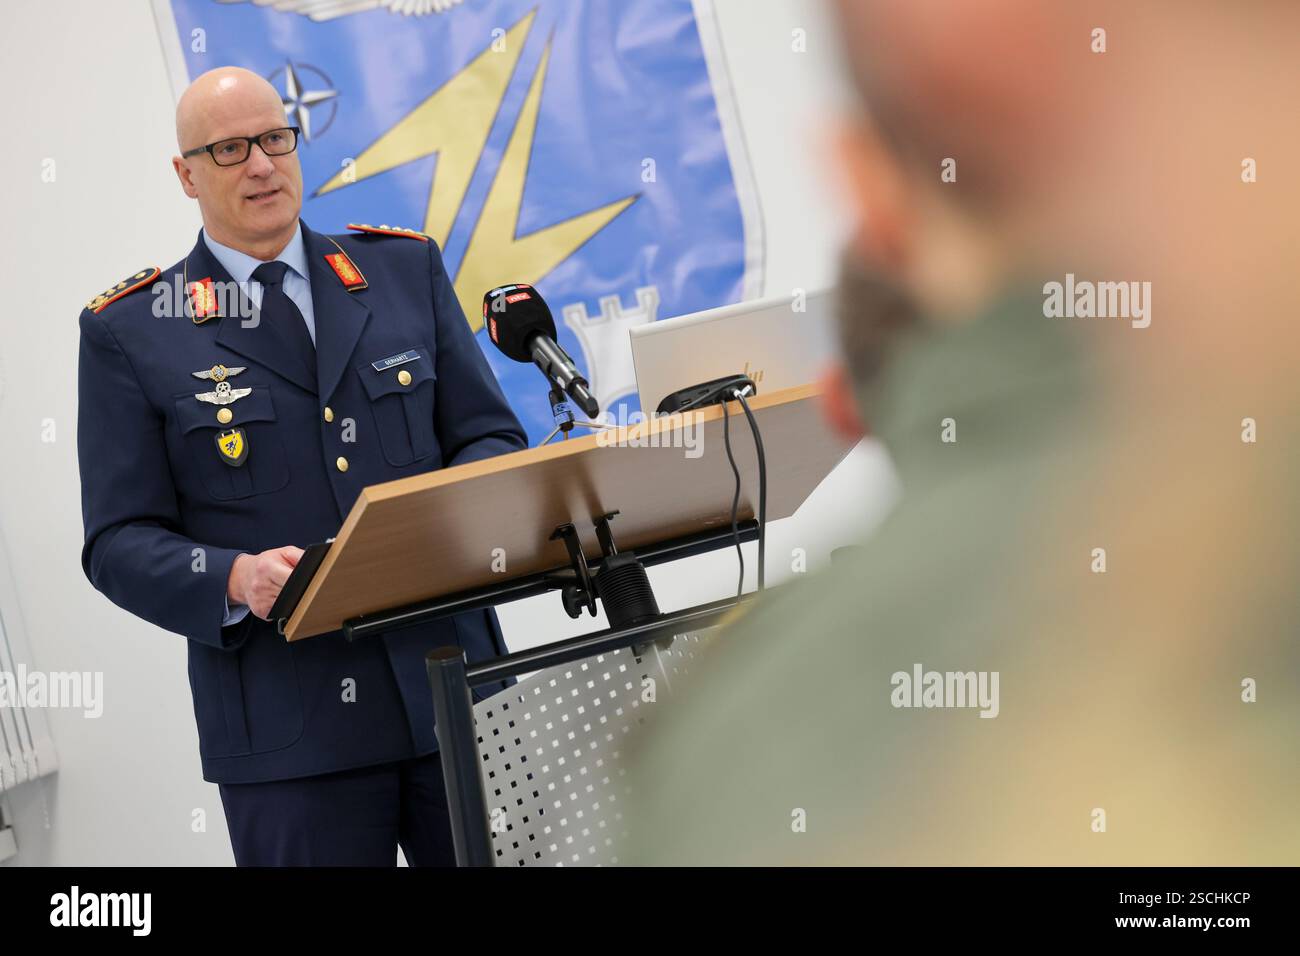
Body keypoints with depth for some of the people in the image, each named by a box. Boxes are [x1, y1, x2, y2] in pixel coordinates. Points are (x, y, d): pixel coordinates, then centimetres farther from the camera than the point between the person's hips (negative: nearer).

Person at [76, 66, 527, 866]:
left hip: (452, 689, 3)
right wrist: (235, 580, -20)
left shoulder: (407, 269, 11)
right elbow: (120, 541, -1)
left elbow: (492, 437, 10)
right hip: (290, 726, -2)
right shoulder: (128, 332, 3)